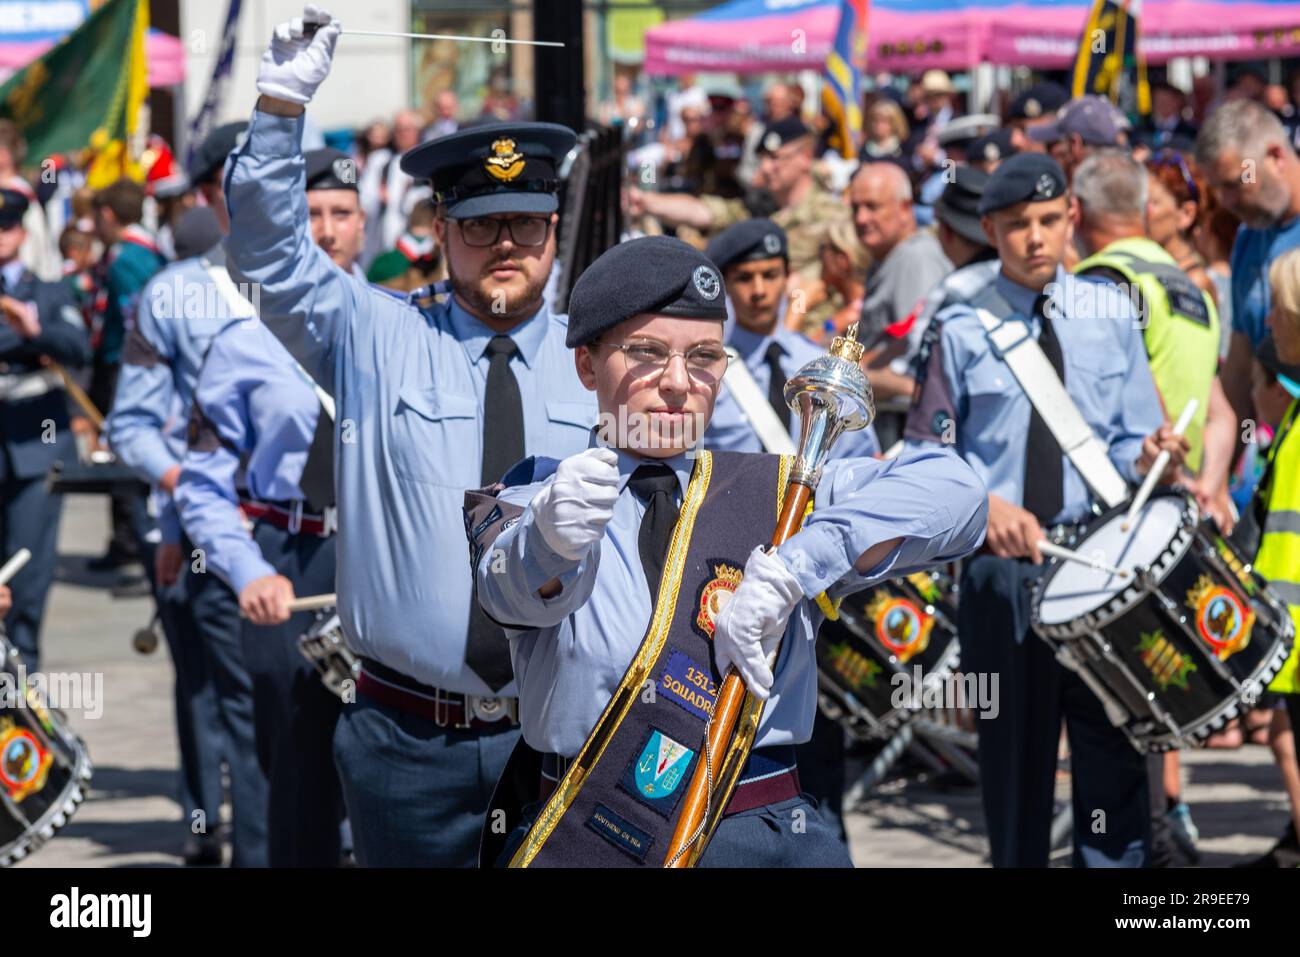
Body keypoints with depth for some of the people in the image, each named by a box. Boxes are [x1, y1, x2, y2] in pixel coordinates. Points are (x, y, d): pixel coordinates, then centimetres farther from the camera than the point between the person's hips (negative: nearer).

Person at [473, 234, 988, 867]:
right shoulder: (535, 500, 11)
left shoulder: (778, 494, 15)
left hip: (769, 835, -1)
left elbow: (949, 490, 1)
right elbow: (516, 591, -12)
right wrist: (552, 538, -35)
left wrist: (787, 572, -11)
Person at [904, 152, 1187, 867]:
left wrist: (1147, 458, -12)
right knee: (1015, 754, 6)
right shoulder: (960, 329, 1)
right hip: (1001, 567, -1)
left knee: (1112, 750, -4)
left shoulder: (1111, 314, 8)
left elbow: (1129, 441, 12)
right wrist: (984, 505, -14)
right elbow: (927, 453, 4)